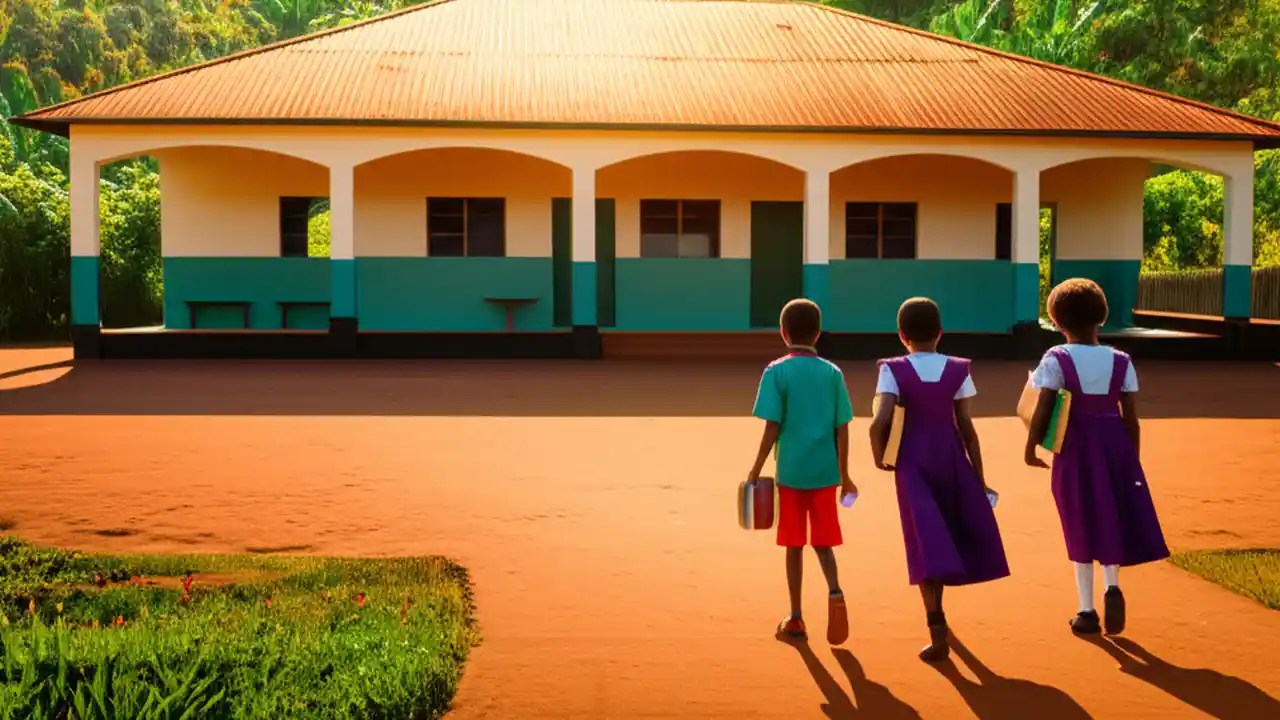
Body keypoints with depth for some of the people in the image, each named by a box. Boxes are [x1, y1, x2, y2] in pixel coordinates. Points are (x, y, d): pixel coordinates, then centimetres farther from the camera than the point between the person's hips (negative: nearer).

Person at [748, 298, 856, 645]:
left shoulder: (776, 372, -5)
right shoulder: (832, 373, 3)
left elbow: (773, 427, -10)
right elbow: (842, 430, 3)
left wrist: (756, 470, -1)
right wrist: (844, 475, 11)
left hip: (791, 471, -2)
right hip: (825, 472, 2)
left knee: (794, 545, 8)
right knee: (823, 542, 13)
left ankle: (795, 619, 13)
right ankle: (834, 590, -14)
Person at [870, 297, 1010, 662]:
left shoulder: (894, 371, -7)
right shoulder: (957, 370, -1)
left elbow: (879, 423, -19)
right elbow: (967, 428, -1)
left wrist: (880, 457, -1)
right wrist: (979, 478, 5)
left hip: (913, 460, -2)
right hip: (951, 456, 2)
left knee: (926, 543, -1)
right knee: (955, 534, 22)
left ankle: (937, 629, -9)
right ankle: (935, 609, 37)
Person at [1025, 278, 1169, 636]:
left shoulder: (1057, 359, -7)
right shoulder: (1120, 361, 1)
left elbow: (1042, 409, -13)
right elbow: (1130, 418, 2)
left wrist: (1030, 446, -1)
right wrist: (1133, 458, 12)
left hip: (1075, 447, -2)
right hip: (1115, 444, 2)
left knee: (1081, 526, 8)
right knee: (1113, 519, 19)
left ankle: (1086, 610, 12)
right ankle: (1112, 585, -4)